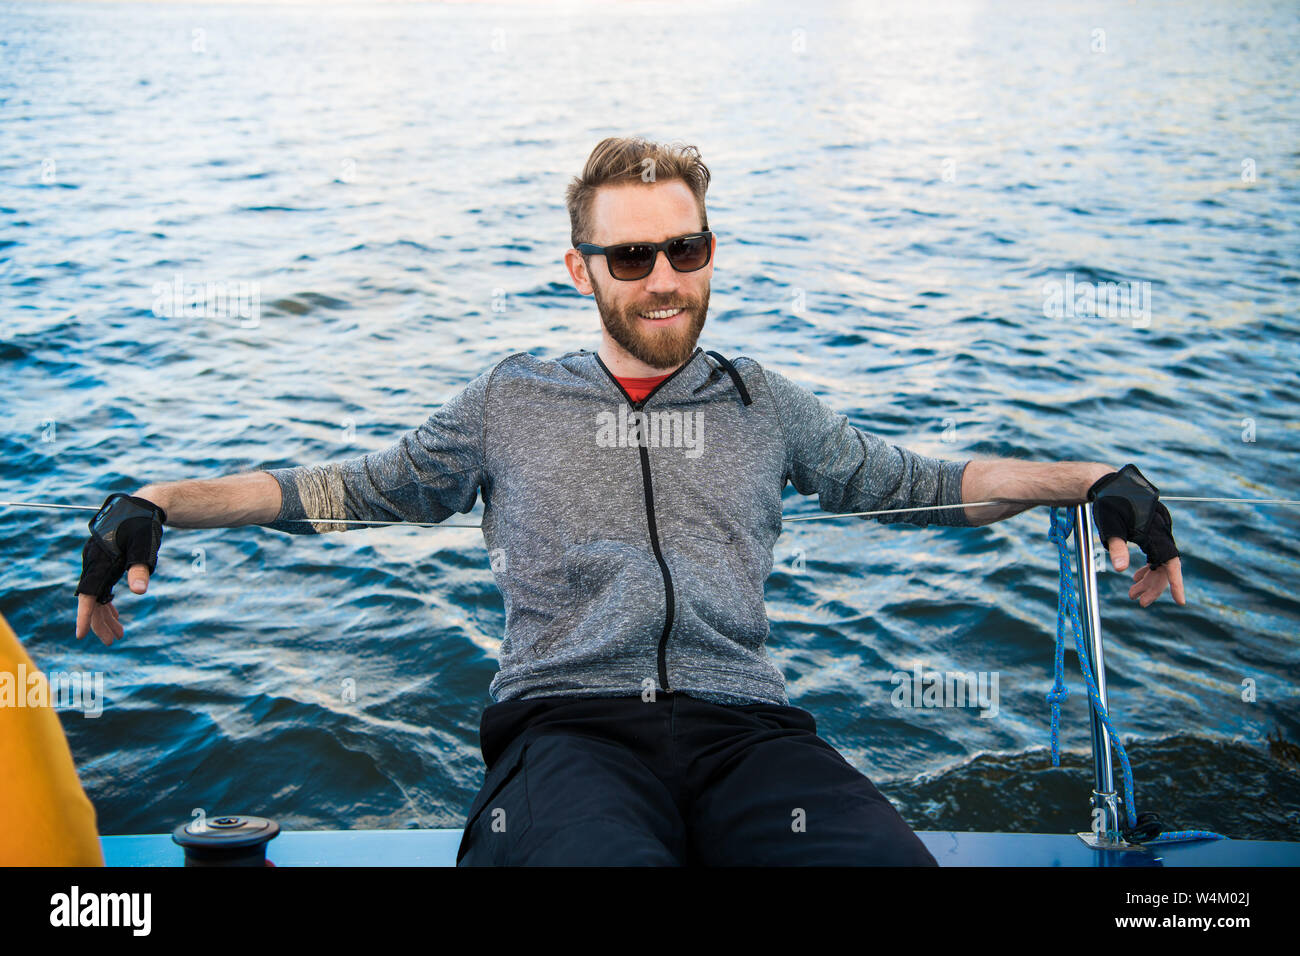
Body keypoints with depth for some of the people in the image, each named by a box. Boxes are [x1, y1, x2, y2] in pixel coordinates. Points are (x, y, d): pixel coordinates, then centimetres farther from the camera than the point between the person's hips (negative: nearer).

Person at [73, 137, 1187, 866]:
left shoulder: (764, 405, 24)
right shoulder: (512, 402, 21)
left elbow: (920, 482, 28)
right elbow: (349, 489, 23)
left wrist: (1096, 480, 17)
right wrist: (158, 503, 12)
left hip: (745, 726, 2)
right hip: (570, 725, -1)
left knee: (890, 859, -32)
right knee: (587, 849, -40)